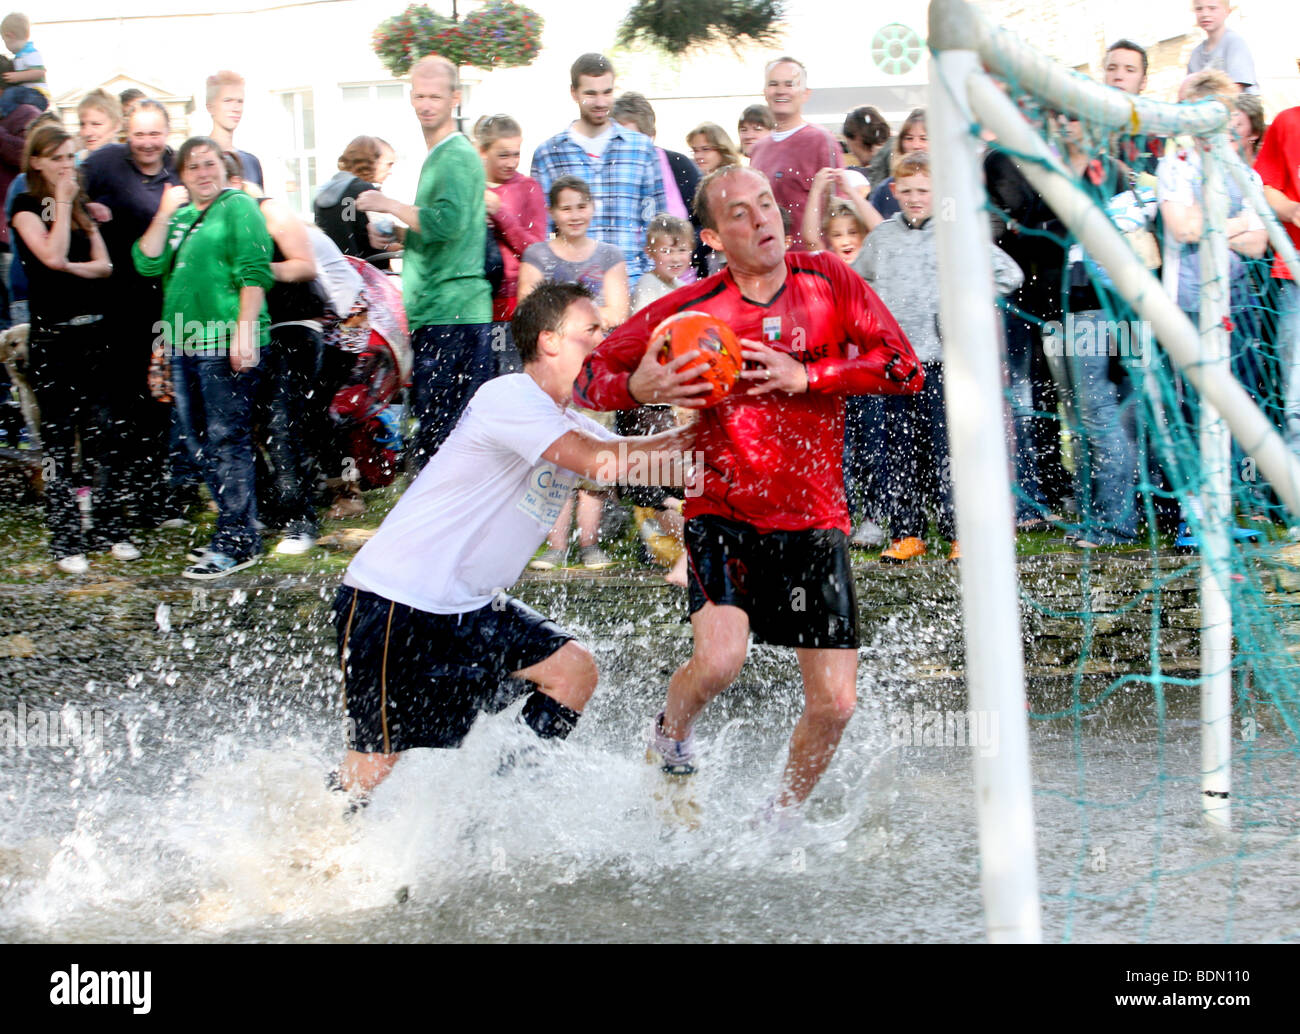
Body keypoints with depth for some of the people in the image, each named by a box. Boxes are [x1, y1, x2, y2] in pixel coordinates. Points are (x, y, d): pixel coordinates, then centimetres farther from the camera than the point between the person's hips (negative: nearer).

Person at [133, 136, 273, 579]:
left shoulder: (238, 207, -3)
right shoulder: (181, 215, 19)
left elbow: (254, 272, -11)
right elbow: (148, 264, 8)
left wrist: (244, 330, -20)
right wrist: (164, 216, -3)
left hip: (224, 343, -8)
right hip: (184, 343, 8)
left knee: (227, 441, -8)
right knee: (201, 443, 12)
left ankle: (236, 542, -5)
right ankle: (236, 531, 21)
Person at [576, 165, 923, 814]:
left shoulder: (828, 281, -1)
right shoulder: (688, 311, -6)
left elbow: (905, 367, -7)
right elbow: (589, 379, 0)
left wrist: (806, 376, -17)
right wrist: (639, 387, -22)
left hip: (814, 521, 2)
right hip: (722, 513, -2)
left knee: (834, 704, -1)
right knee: (720, 658, -27)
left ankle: (782, 815, 27)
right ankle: (670, 734, 9)